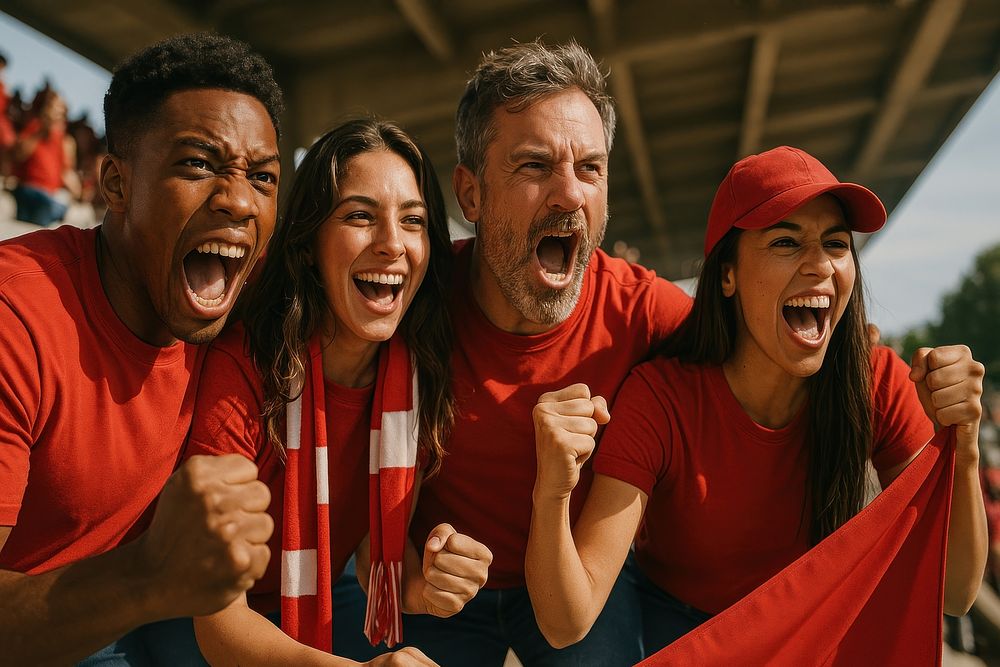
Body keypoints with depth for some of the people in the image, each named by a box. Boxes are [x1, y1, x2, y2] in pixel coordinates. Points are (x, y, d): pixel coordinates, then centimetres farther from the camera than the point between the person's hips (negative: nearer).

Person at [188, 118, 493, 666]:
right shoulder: (239, 373, -27)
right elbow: (220, 623, -22)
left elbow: (379, 541, -5)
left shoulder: (421, 371, -15)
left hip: (320, 613, 3)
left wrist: (417, 583, -27)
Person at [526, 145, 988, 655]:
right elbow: (567, 625, -30)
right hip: (677, 624, -2)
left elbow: (955, 594, -16)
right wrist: (551, 494, -50)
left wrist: (961, 444, -31)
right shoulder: (659, 398, -27)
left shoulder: (880, 384, -18)